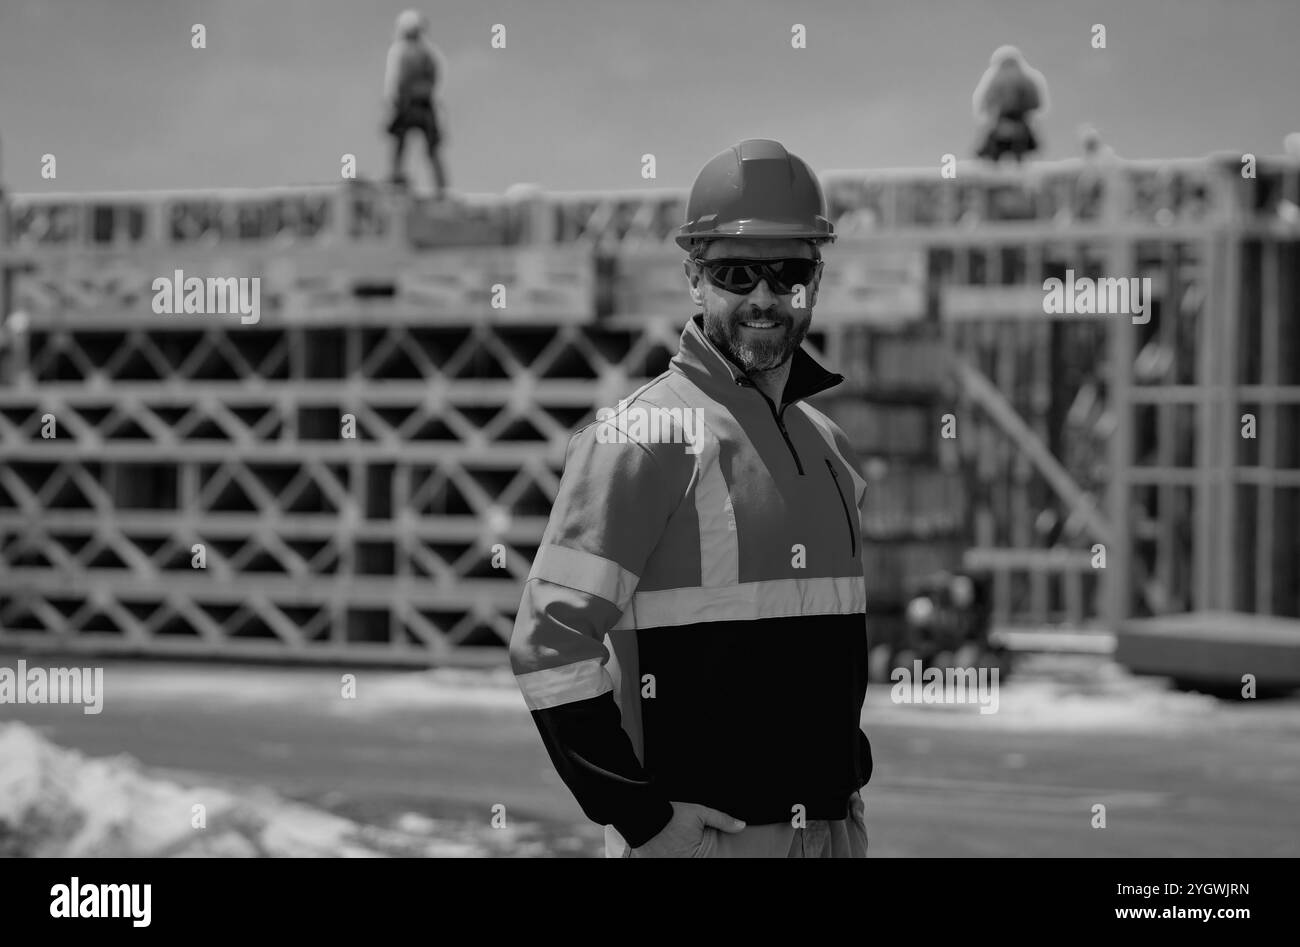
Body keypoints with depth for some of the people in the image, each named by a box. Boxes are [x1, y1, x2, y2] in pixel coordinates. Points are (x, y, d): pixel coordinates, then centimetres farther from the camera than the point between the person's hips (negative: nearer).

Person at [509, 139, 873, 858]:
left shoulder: (828, 443, 14)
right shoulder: (644, 434, -9)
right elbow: (550, 646, -16)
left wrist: (847, 785, 12)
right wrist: (641, 819, -16)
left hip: (833, 829, 7)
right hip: (696, 834, -7)